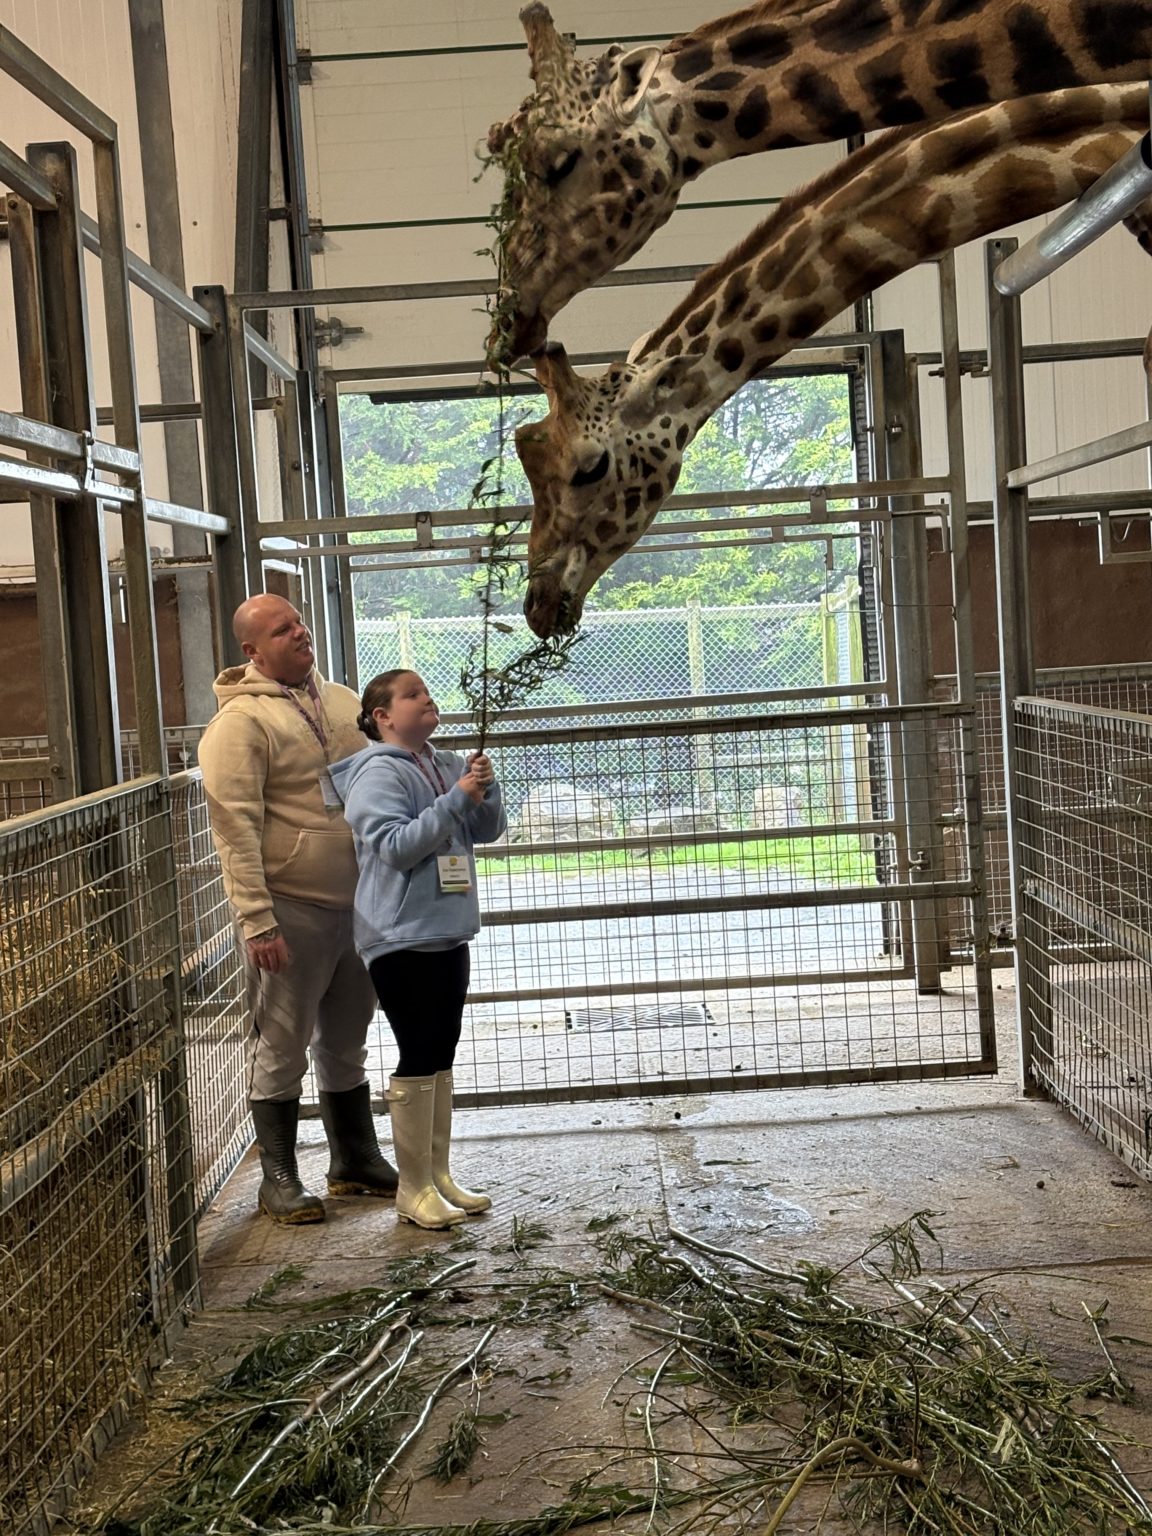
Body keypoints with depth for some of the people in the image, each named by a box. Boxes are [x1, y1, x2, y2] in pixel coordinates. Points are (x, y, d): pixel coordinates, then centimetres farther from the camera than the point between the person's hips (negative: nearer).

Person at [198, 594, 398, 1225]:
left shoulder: (343, 703, 10)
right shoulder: (242, 721, -12)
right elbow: (236, 829, -16)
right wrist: (257, 922, -21)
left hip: (357, 902, 7)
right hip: (291, 910, -6)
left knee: (345, 1044, 18)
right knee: (281, 1049, 4)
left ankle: (356, 1161, 31)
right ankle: (279, 1180, 17)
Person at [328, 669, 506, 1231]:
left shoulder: (445, 766, 10)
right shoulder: (379, 772, -12)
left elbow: (487, 830, 11)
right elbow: (395, 845, -23)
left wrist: (484, 789, -7)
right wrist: (456, 800, -24)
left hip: (447, 932, 8)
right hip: (401, 938, -8)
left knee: (441, 1057, 14)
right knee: (417, 1059, -3)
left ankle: (438, 1174, 24)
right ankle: (414, 1189, 7)